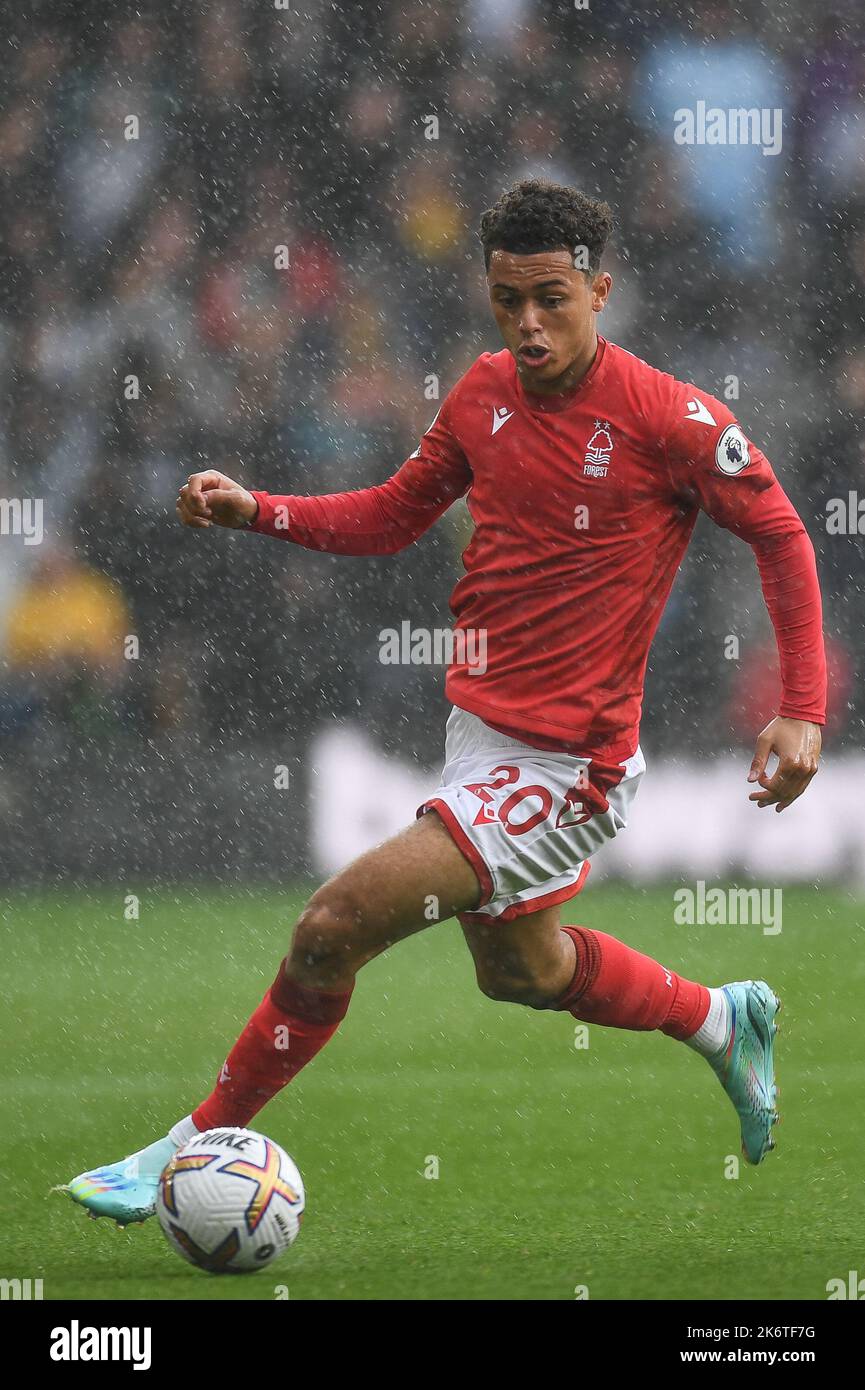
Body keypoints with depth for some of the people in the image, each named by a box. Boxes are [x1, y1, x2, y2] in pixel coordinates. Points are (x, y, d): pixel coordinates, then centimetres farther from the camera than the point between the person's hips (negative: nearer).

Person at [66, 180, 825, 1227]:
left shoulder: (667, 416, -17)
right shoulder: (485, 392, 1)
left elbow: (780, 534, -7)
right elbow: (394, 515, 14)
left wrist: (802, 709, -13)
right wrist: (253, 511, -1)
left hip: (566, 767, -8)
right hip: (480, 727, 8)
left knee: (334, 927, -16)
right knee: (518, 969, 28)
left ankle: (198, 1144, -1)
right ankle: (722, 1021, 51)